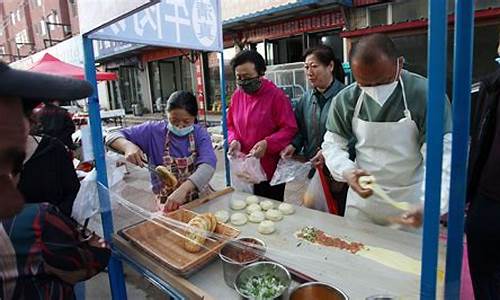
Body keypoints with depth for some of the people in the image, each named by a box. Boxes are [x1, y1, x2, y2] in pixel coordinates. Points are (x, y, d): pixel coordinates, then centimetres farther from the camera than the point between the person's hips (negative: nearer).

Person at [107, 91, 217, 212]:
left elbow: (208, 165, -24)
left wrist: (183, 189, -40)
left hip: (201, 197, 0)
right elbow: (112, 137, -1)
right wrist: (128, 146, -24)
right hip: (167, 202, 0)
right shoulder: (153, 130, -6)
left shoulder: (200, 134, -8)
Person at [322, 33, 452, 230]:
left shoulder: (426, 94, -17)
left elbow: (441, 154, -18)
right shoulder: (345, 100, -10)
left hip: (410, 200, -2)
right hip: (362, 195, 3)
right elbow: (332, 143, -1)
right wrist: (347, 172, -20)